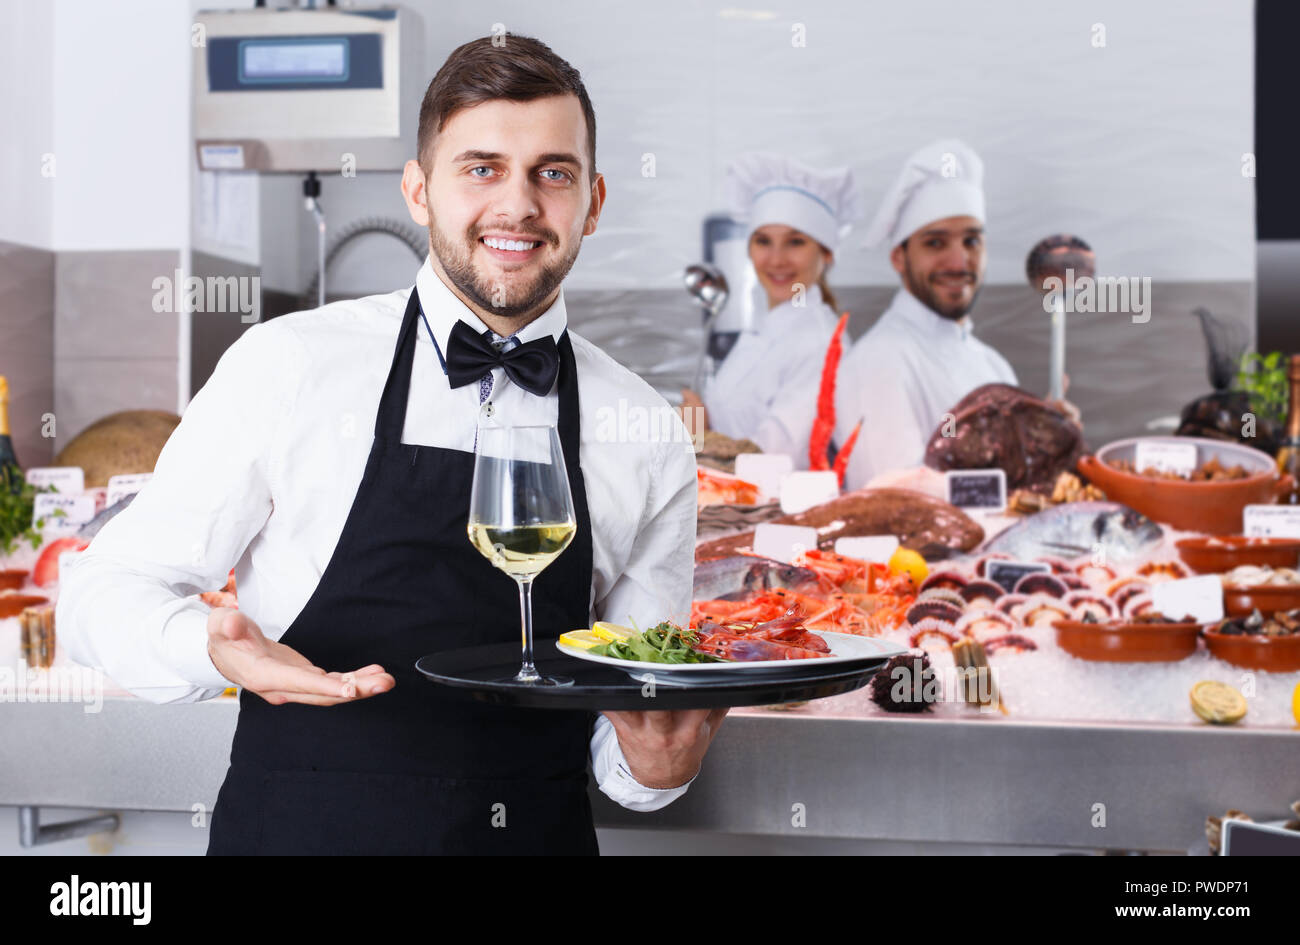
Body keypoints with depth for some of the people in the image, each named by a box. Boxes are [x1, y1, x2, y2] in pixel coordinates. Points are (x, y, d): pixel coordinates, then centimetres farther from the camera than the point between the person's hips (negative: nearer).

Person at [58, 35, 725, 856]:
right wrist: (217, 651, -20)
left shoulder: (651, 444, 3)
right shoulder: (291, 365, -4)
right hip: (299, 827, -2)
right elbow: (108, 588, 0)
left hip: (539, 833, 2)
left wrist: (656, 767, -11)